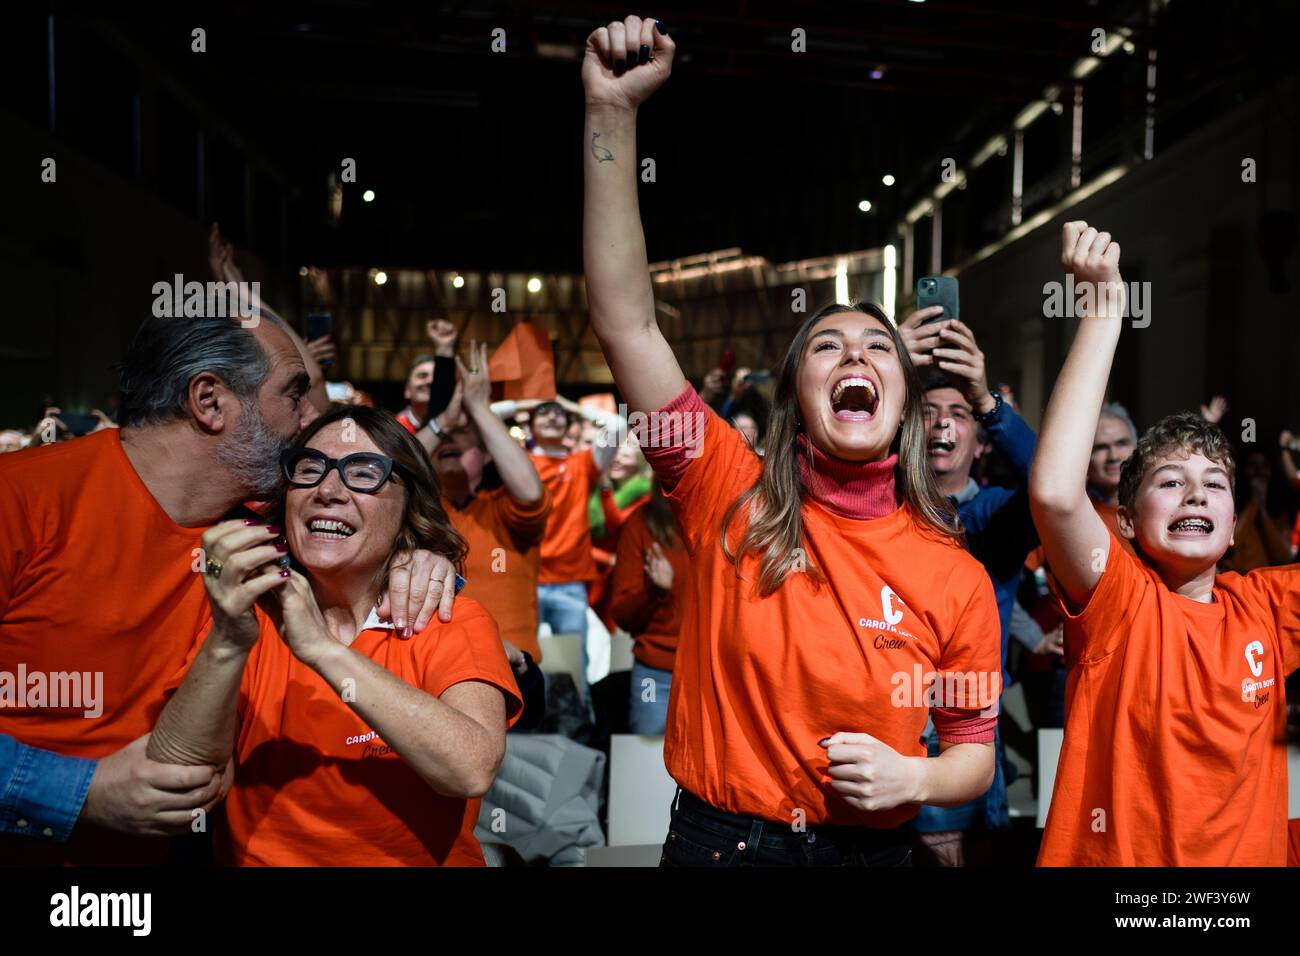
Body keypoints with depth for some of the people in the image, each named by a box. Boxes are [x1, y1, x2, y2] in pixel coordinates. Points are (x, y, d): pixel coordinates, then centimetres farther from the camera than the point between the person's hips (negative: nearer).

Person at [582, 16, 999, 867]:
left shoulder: (955, 580, -8)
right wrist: (612, 111, -25)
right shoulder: (734, 502, -12)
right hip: (716, 837, 0)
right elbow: (627, 319, -20)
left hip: (869, 847, 1)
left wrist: (910, 778, -19)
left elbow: (975, 753, 3)